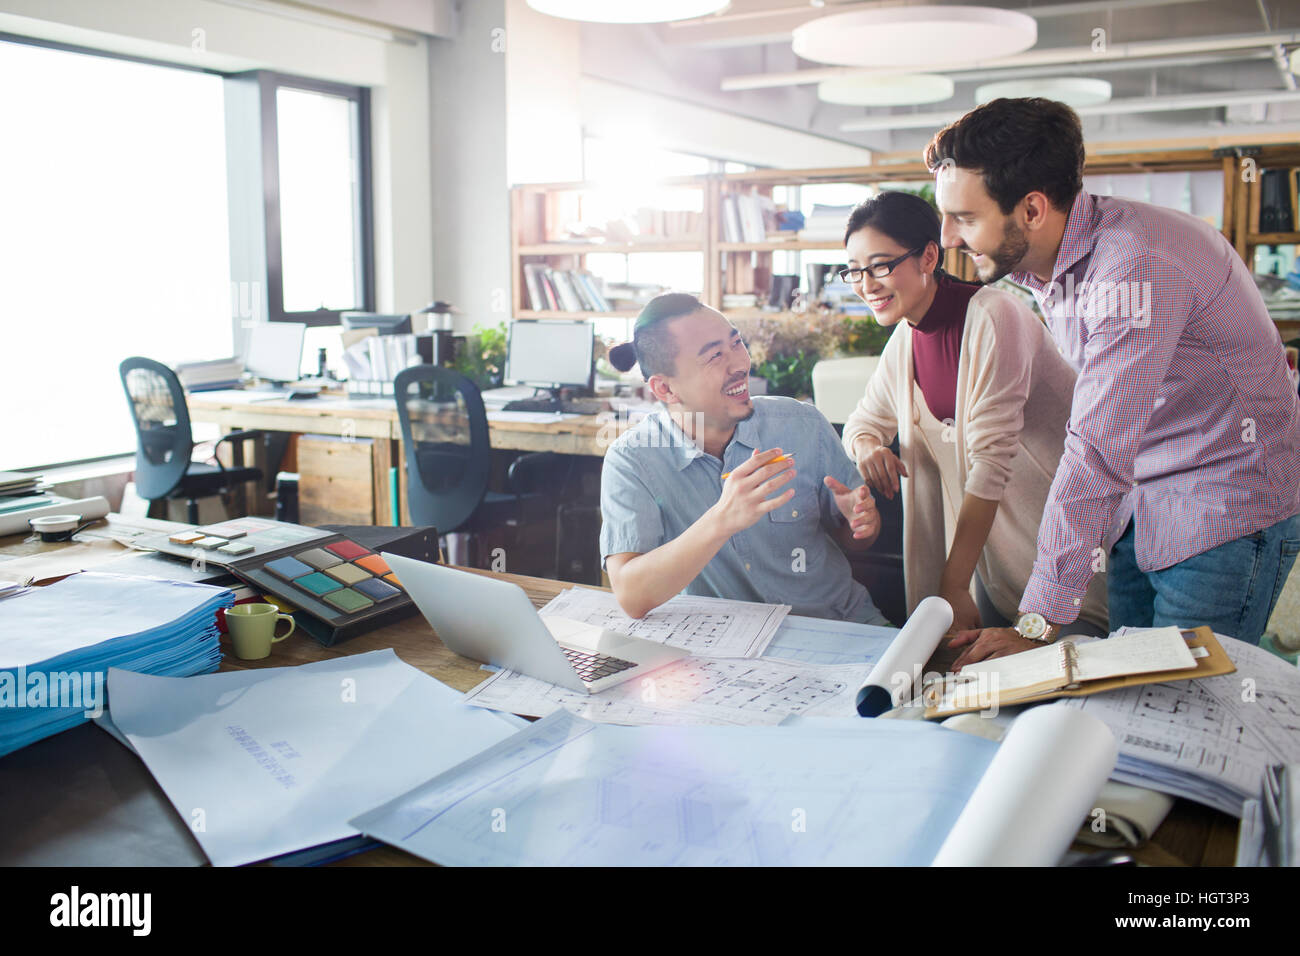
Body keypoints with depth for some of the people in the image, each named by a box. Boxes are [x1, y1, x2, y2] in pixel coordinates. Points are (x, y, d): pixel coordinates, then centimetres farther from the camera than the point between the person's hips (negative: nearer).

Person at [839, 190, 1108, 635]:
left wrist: (954, 585, -24)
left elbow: (991, 459, -25)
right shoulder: (904, 340, 2)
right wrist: (867, 447, -14)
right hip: (990, 538, 7)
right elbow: (865, 420, 13)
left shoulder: (991, 317, -22)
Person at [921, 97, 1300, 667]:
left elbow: (1098, 456, -32)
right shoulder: (1043, 262, 1)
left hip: (1224, 515, -8)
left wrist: (1037, 624, -30)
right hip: (1135, 505, 8)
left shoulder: (1135, 266, -29)